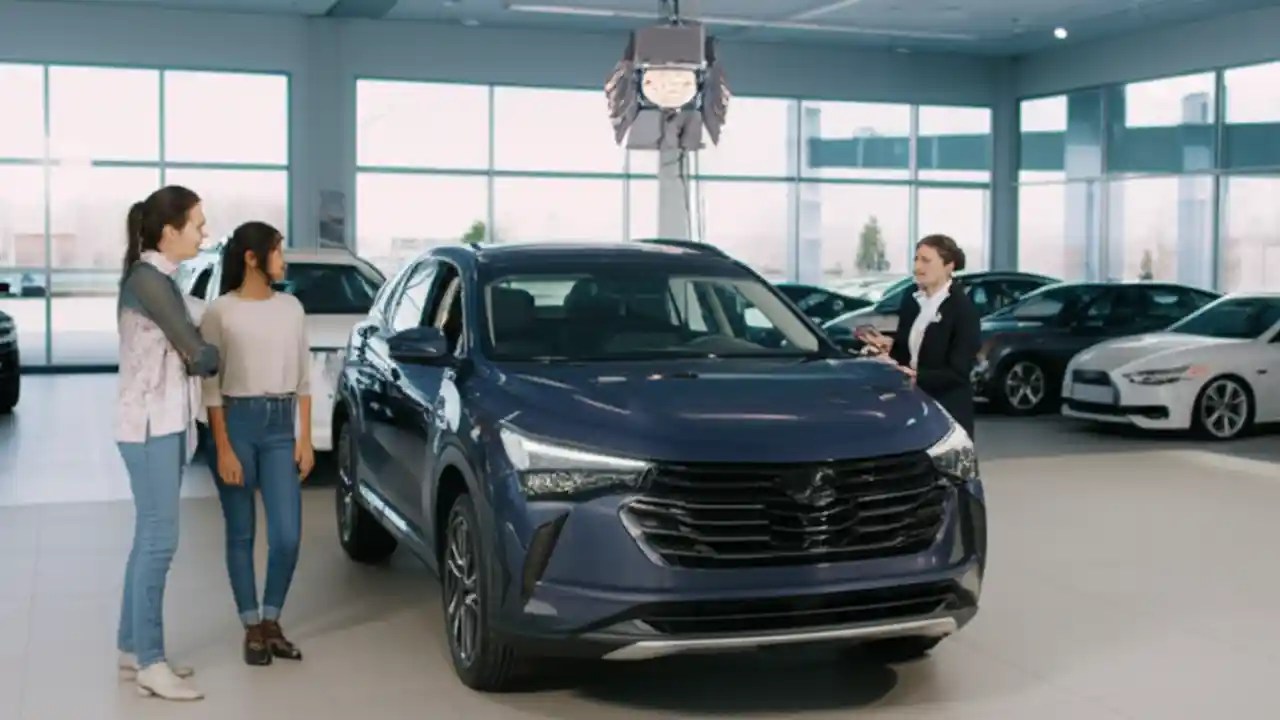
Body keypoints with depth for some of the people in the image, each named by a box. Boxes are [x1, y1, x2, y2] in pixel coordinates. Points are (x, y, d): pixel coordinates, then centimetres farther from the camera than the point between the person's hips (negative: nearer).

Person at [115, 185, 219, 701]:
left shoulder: (158, 279, 14)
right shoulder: (147, 280, -15)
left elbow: (185, 349, 15)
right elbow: (196, 354, -14)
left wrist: (205, 354, -3)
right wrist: (223, 356, 4)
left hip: (166, 423, 9)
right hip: (150, 425, -9)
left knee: (149, 537, 12)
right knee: (159, 539, -6)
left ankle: (132, 648, 21)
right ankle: (150, 663, 0)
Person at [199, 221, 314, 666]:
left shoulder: (291, 308, 8)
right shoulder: (220, 312, -5)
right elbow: (210, 386, -6)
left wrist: (305, 438, 6)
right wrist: (223, 448, -12)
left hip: (281, 425, 3)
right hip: (237, 422, -3)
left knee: (287, 534, -3)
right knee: (241, 533, 4)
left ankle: (272, 622, 16)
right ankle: (252, 628, 17)